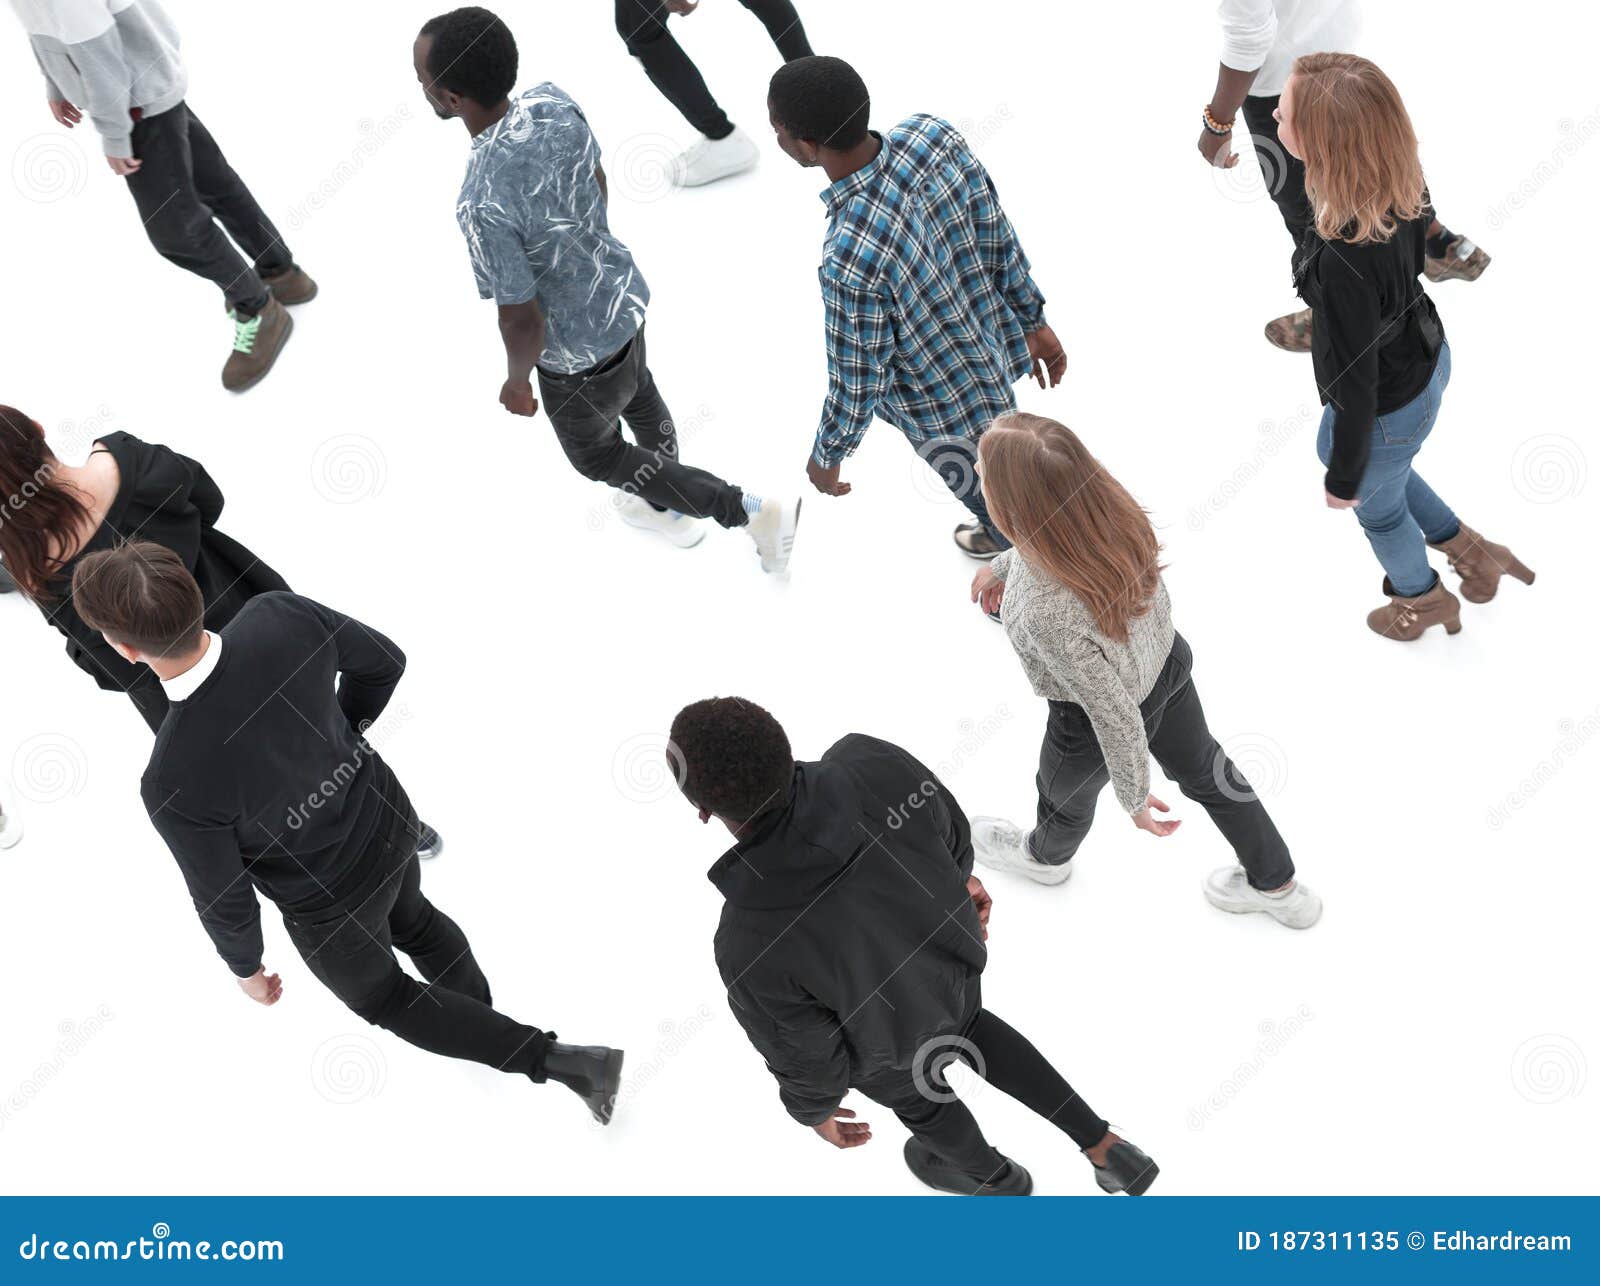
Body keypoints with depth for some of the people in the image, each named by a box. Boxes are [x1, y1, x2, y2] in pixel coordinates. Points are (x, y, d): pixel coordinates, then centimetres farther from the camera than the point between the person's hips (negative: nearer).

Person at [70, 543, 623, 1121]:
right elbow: (384, 662, -9)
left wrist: (245, 967, 1)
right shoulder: (281, 616, -29)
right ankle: (480, 1013, 61)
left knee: (382, 996, 27)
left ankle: (558, 1059, 26)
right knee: (409, 917, 37)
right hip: (388, 823, 4)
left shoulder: (174, 786, -40)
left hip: (331, 904, -4)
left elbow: (223, 898, -21)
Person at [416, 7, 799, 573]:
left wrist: (516, 381, -7)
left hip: (578, 353, -6)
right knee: (640, 400, 31)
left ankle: (751, 512, 22)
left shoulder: (483, 204, -39)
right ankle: (670, 511, 58)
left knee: (595, 453, 22)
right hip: (623, 296, 7)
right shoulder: (553, 102, -18)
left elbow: (523, 320, -27)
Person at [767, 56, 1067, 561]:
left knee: (987, 495, 29)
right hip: (995, 345, 6)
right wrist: (1033, 321, 10)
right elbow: (999, 238, -8)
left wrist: (827, 456, -6)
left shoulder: (851, 260, -44)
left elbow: (857, 385, -27)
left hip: (947, 412, -6)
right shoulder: (933, 135, -24)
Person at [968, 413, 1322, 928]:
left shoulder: (1046, 615, -46)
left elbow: (1116, 716, -31)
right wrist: (1003, 564, 13)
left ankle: (1046, 855, 66)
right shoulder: (1102, 503, -28)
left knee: (1064, 791, 31)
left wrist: (1133, 798, -14)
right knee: (1203, 769, 31)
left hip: (1091, 723, -5)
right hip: (1167, 657, 5)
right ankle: (1278, 886, 53)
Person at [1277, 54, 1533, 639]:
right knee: (1331, 448, 35)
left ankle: (1424, 598, 60)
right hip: (1426, 357, 7)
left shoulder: (1342, 265, -43)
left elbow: (1356, 387, -29)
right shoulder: (1404, 182, -20)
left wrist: (1344, 480, -11)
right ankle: (1471, 551, 49)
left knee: (1377, 503, 27)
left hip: (1389, 408, -7)